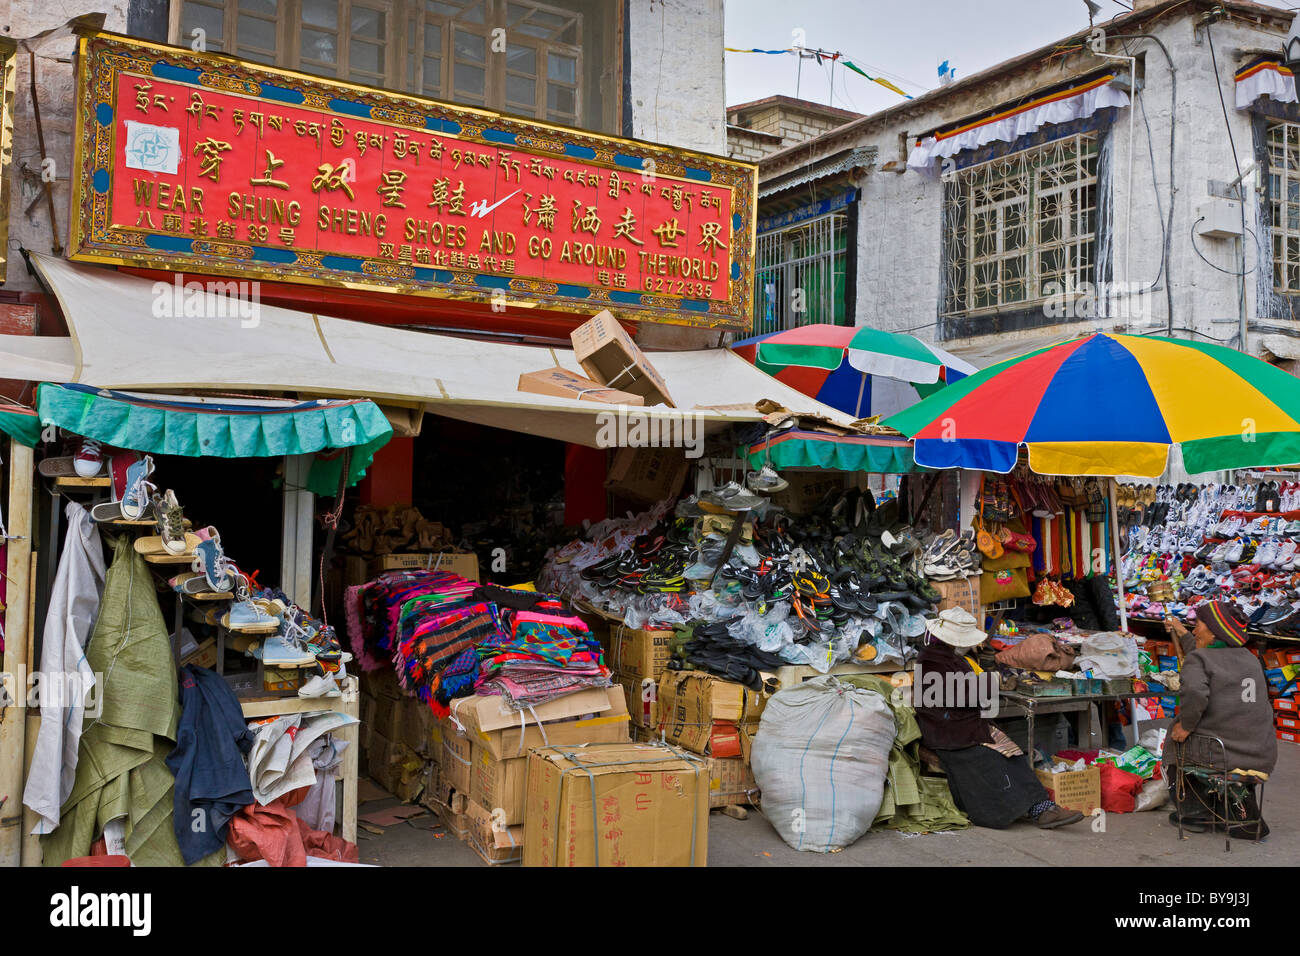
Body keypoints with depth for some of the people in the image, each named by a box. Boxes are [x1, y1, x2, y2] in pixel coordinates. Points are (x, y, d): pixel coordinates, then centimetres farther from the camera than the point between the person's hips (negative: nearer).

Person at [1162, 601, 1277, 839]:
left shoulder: (1196, 660, -10)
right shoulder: (1249, 659, 12)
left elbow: (1194, 694, -31)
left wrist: (1186, 726, -14)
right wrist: (1181, 633, 42)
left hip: (1218, 756, -6)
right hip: (1262, 760, 6)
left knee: (1175, 744, 25)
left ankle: (1194, 813, 25)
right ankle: (1246, 815, 30)